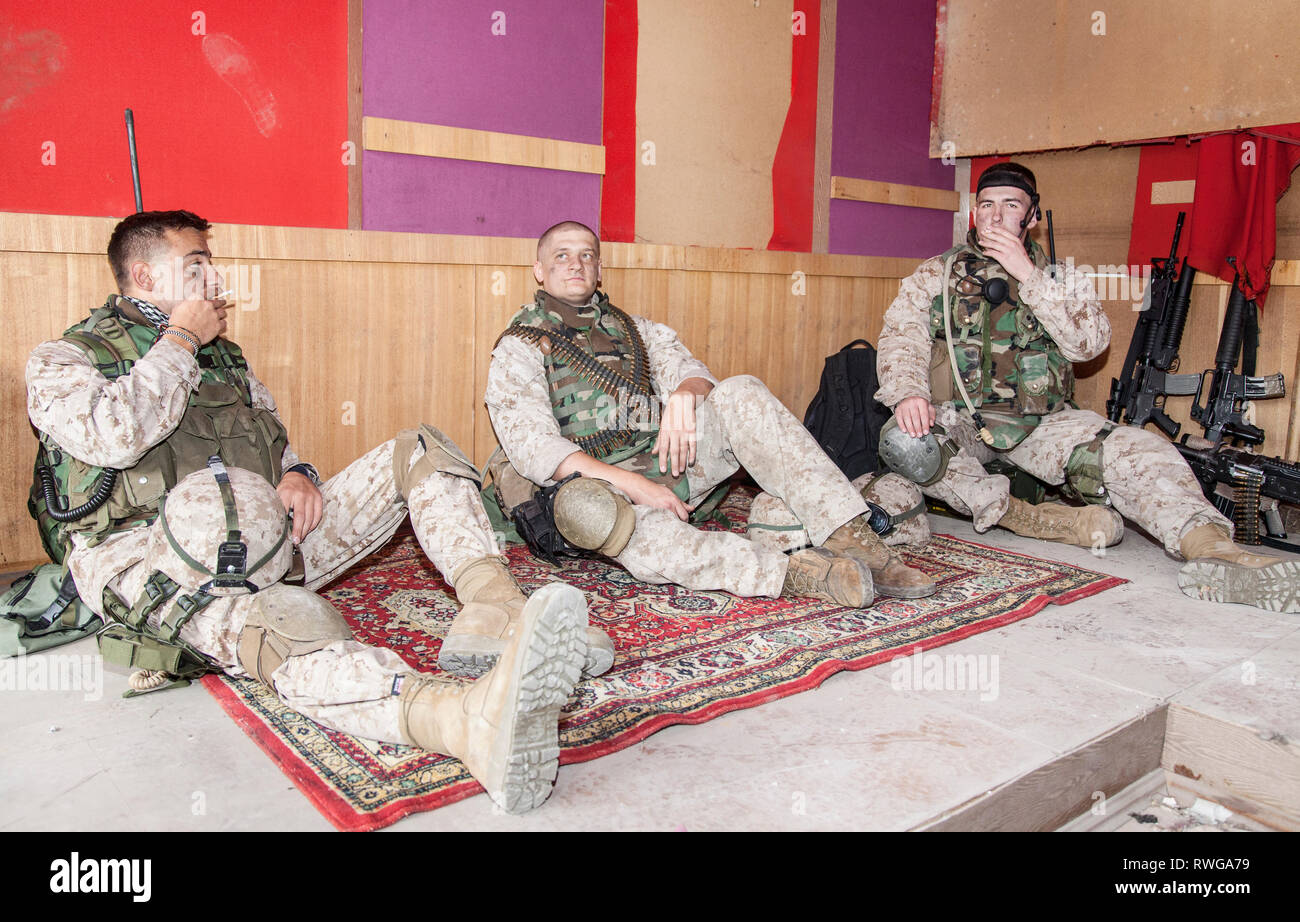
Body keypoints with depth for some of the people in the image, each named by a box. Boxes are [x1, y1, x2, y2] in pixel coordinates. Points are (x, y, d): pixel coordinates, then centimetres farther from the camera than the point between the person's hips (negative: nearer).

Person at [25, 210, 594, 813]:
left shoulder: (222, 354, 28)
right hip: (145, 555, -6)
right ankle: (476, 725, -71)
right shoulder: (62, 360, 8)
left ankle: (495, 610, -34)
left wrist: (295, 474, 2)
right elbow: (113, 437, -14)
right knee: (285, 622, -42)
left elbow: (272, 437, 28)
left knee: (419, 452, -7)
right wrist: (179, 340, 0)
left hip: (266, 536, 7)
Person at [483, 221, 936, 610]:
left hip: (669, 460, 4)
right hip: (598, 481, -4)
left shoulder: (634, 330, 23)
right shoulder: (520, 347, 7)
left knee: (739, 393, -21)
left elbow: (688, 370, 8)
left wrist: (685, 393, -20)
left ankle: (849, 536, -31)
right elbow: (530, 444, -9)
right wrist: (629, 483, -21)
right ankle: (793, 573, -53)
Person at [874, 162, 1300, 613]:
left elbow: (1089, 342, -5)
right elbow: (900, 336, -5)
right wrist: (908, 391, -26)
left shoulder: (1061, 278, 13)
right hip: (959, 419, -1)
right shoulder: (934, 275, 10)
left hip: (1041, 423, 1)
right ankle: (1020, 517, -27)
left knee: (1137, 451, -25)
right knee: (904, 442, -34)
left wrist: (1027, 276, -11)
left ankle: (1212, 549, -42)